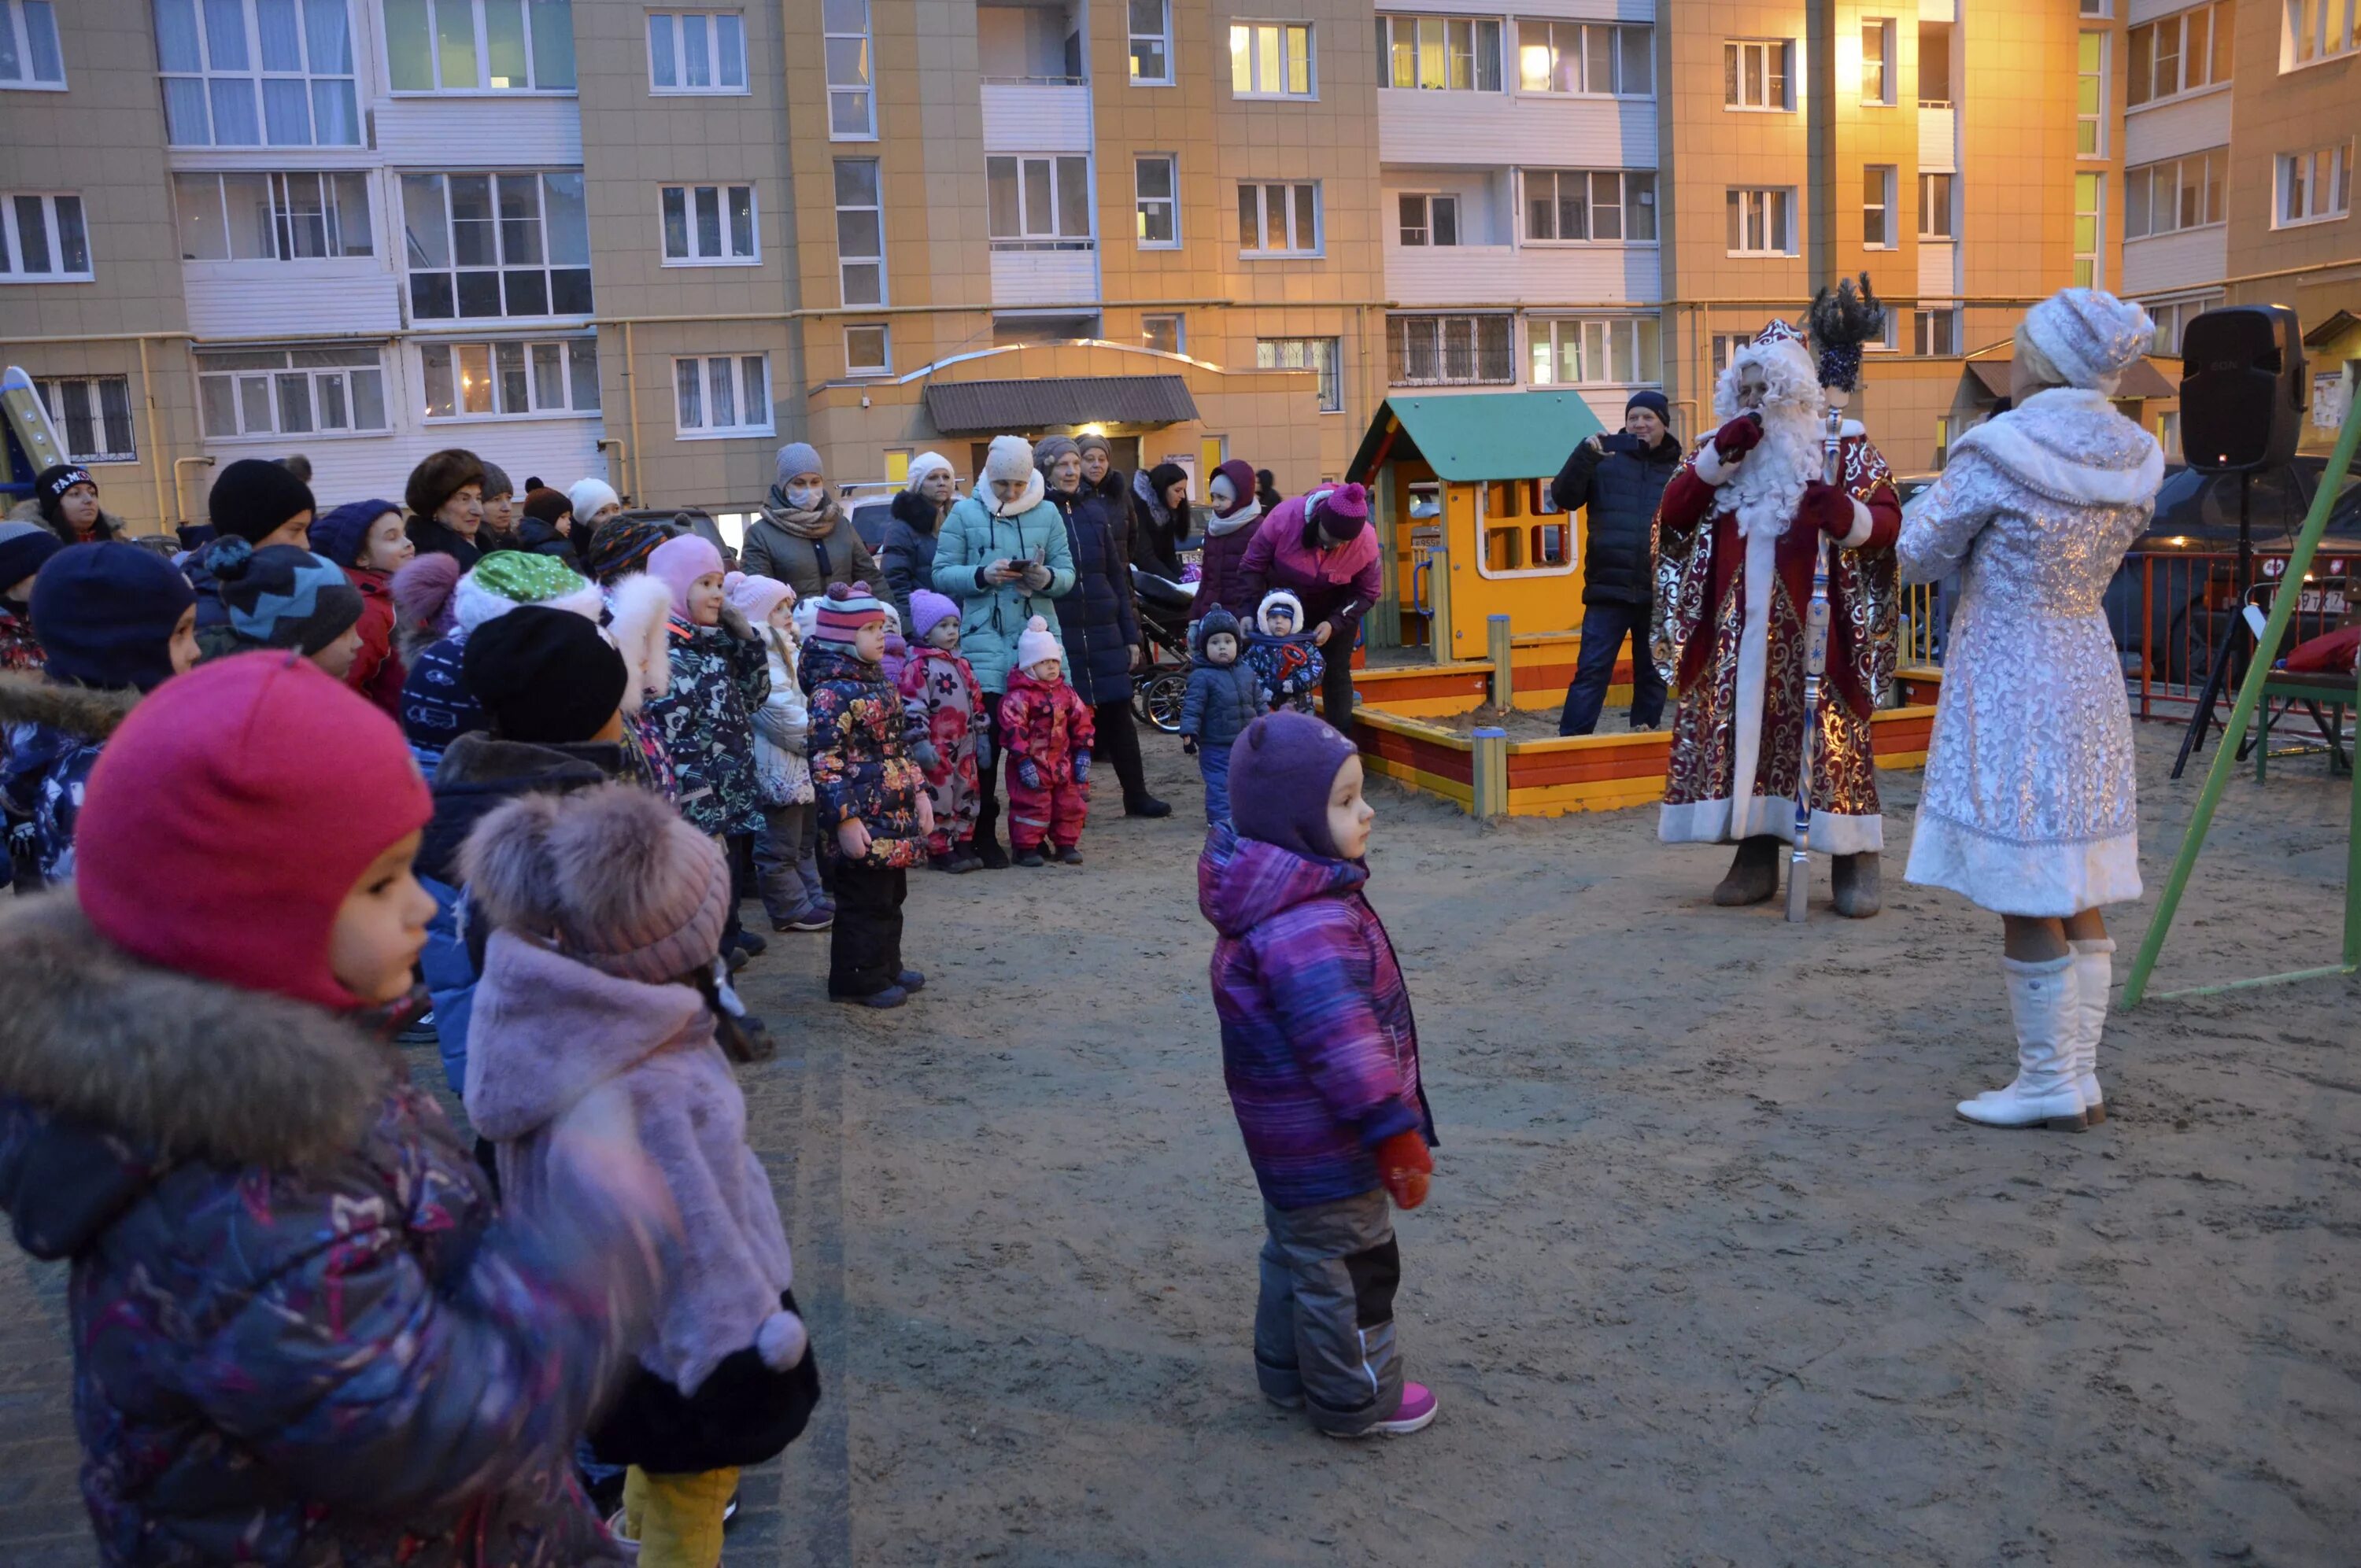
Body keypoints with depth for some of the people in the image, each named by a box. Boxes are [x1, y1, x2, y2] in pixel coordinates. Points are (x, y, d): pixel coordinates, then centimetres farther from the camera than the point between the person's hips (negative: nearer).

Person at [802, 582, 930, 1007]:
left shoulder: (876, 681, 14)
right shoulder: (832, 692, -16)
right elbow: (824, 762, -20)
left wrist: (918, 793, 20)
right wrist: (845, 819, -23)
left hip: (895, 816, 9)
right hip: (863, 821, -9)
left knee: (891, 894, 18)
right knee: (864, 900, -1)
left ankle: (887, 967, 32)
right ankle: (859, 979, 11)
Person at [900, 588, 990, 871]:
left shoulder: (962, 665, 14)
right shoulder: (919, 667, -11)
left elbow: (976, 703, 18)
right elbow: (912, 709, -16)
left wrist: (982, 738, 15)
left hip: (964, 747, 8)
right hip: (937, 749, -7)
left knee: (965, 797, 13)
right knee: (939, 799, -2)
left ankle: (963, 845, 23)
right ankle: (940, 851, 5)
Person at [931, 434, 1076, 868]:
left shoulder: (1047, 514, 8)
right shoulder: (964, 514, 3)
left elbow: (1068, 574, 8)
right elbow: (942, 574, 2)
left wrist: (1047, 578, -14)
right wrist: (982, 576, -15)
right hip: (985, 641, -2)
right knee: (987, 737, -3)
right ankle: (985, 833, 7)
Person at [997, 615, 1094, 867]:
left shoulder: (1066, 693, 8)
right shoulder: (1019, 697, -14)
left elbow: (1082, 723, 11)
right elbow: (1013, 730, -18)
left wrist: (1083, 754, 4)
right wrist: (1024, 761, -21)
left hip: (1063, 763, 6)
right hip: (1033, 764, -6)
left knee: (1071, 804, 10)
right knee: (1032, 805, -6)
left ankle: (1066, 844, 23)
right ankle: (1026, 847, 6)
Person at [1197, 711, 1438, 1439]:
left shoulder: (1280, 892, 3)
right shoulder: (1307, 929, -32)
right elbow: (1344, 1047, -32)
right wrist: (1397, 1135, -25)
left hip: (1288, 1139, 11)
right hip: (1327, 1146, -11)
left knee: (1294, 1249, 24)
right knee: (1349, 1266, 8)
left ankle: (1288, 1371, 42)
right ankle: (1355, 1400, 25)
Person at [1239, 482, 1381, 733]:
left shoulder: (1366, 541, -29)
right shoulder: (1285, 517, -33)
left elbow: (1367, 592, -15)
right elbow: (1252, 565, -20)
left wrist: (1333, 624, -28)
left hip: (1336, 611, 0)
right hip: (1283, 606, 0)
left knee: (1336, 674, 0)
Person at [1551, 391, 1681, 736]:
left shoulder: (1678, 469, 7)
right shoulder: (1605, 459, 4)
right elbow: (1563, 497, -5)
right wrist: (1585, 454, -16)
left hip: (1659, 591, 2)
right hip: (1608, 588, -2)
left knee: (1652, 673, 10)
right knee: (1591, 669, -6)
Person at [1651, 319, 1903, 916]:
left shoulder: (1843, 445, 2)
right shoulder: (1717, 446, 13)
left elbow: (1886, 520, -7)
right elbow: (1672, 513, 3)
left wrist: (1848, 516, -29)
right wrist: (1717, 459, -9)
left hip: (1812, 628, -4)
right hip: (1736, 628, 4)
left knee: (1831, 738, -5)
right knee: (1739, 732, 4)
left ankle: (1855, 862, 3)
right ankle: (1756, 857, 14)